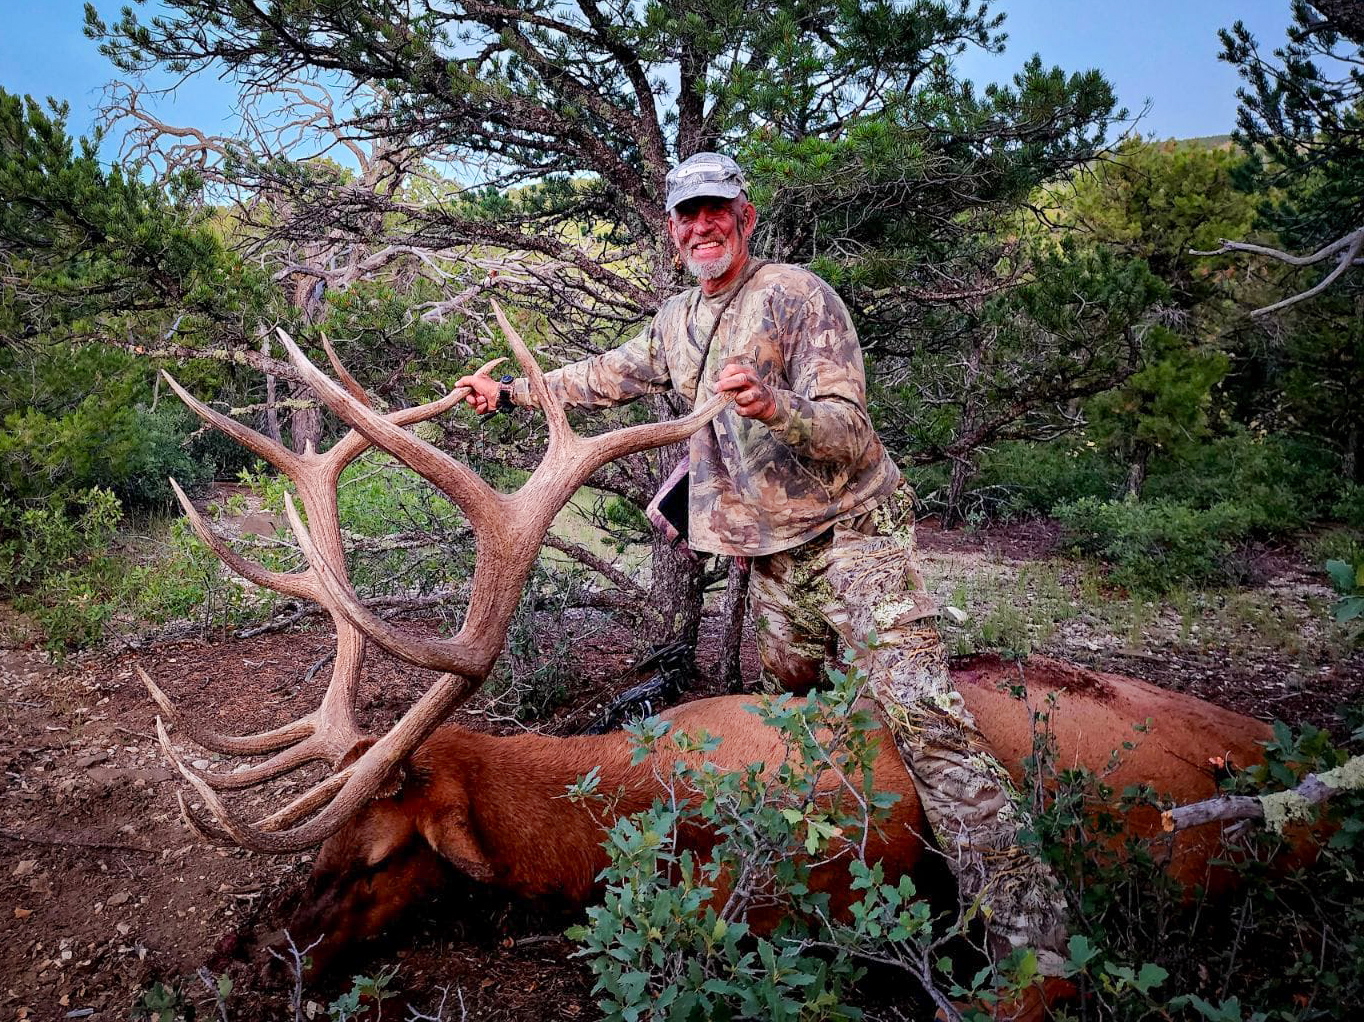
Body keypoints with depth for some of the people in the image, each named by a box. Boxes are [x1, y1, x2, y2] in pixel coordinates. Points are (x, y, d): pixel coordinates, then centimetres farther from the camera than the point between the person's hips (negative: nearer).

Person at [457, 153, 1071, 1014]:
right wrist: (513, 390, 31)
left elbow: (848, 432, -17)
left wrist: (776, 409, -36)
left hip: (851, 538, -8)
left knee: (926, 717, -21)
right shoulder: (678, 322, 14)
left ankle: (1035, 947, -23)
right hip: (773, 558, 8)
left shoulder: (797, 295, -9)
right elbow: (606, 377, 31)